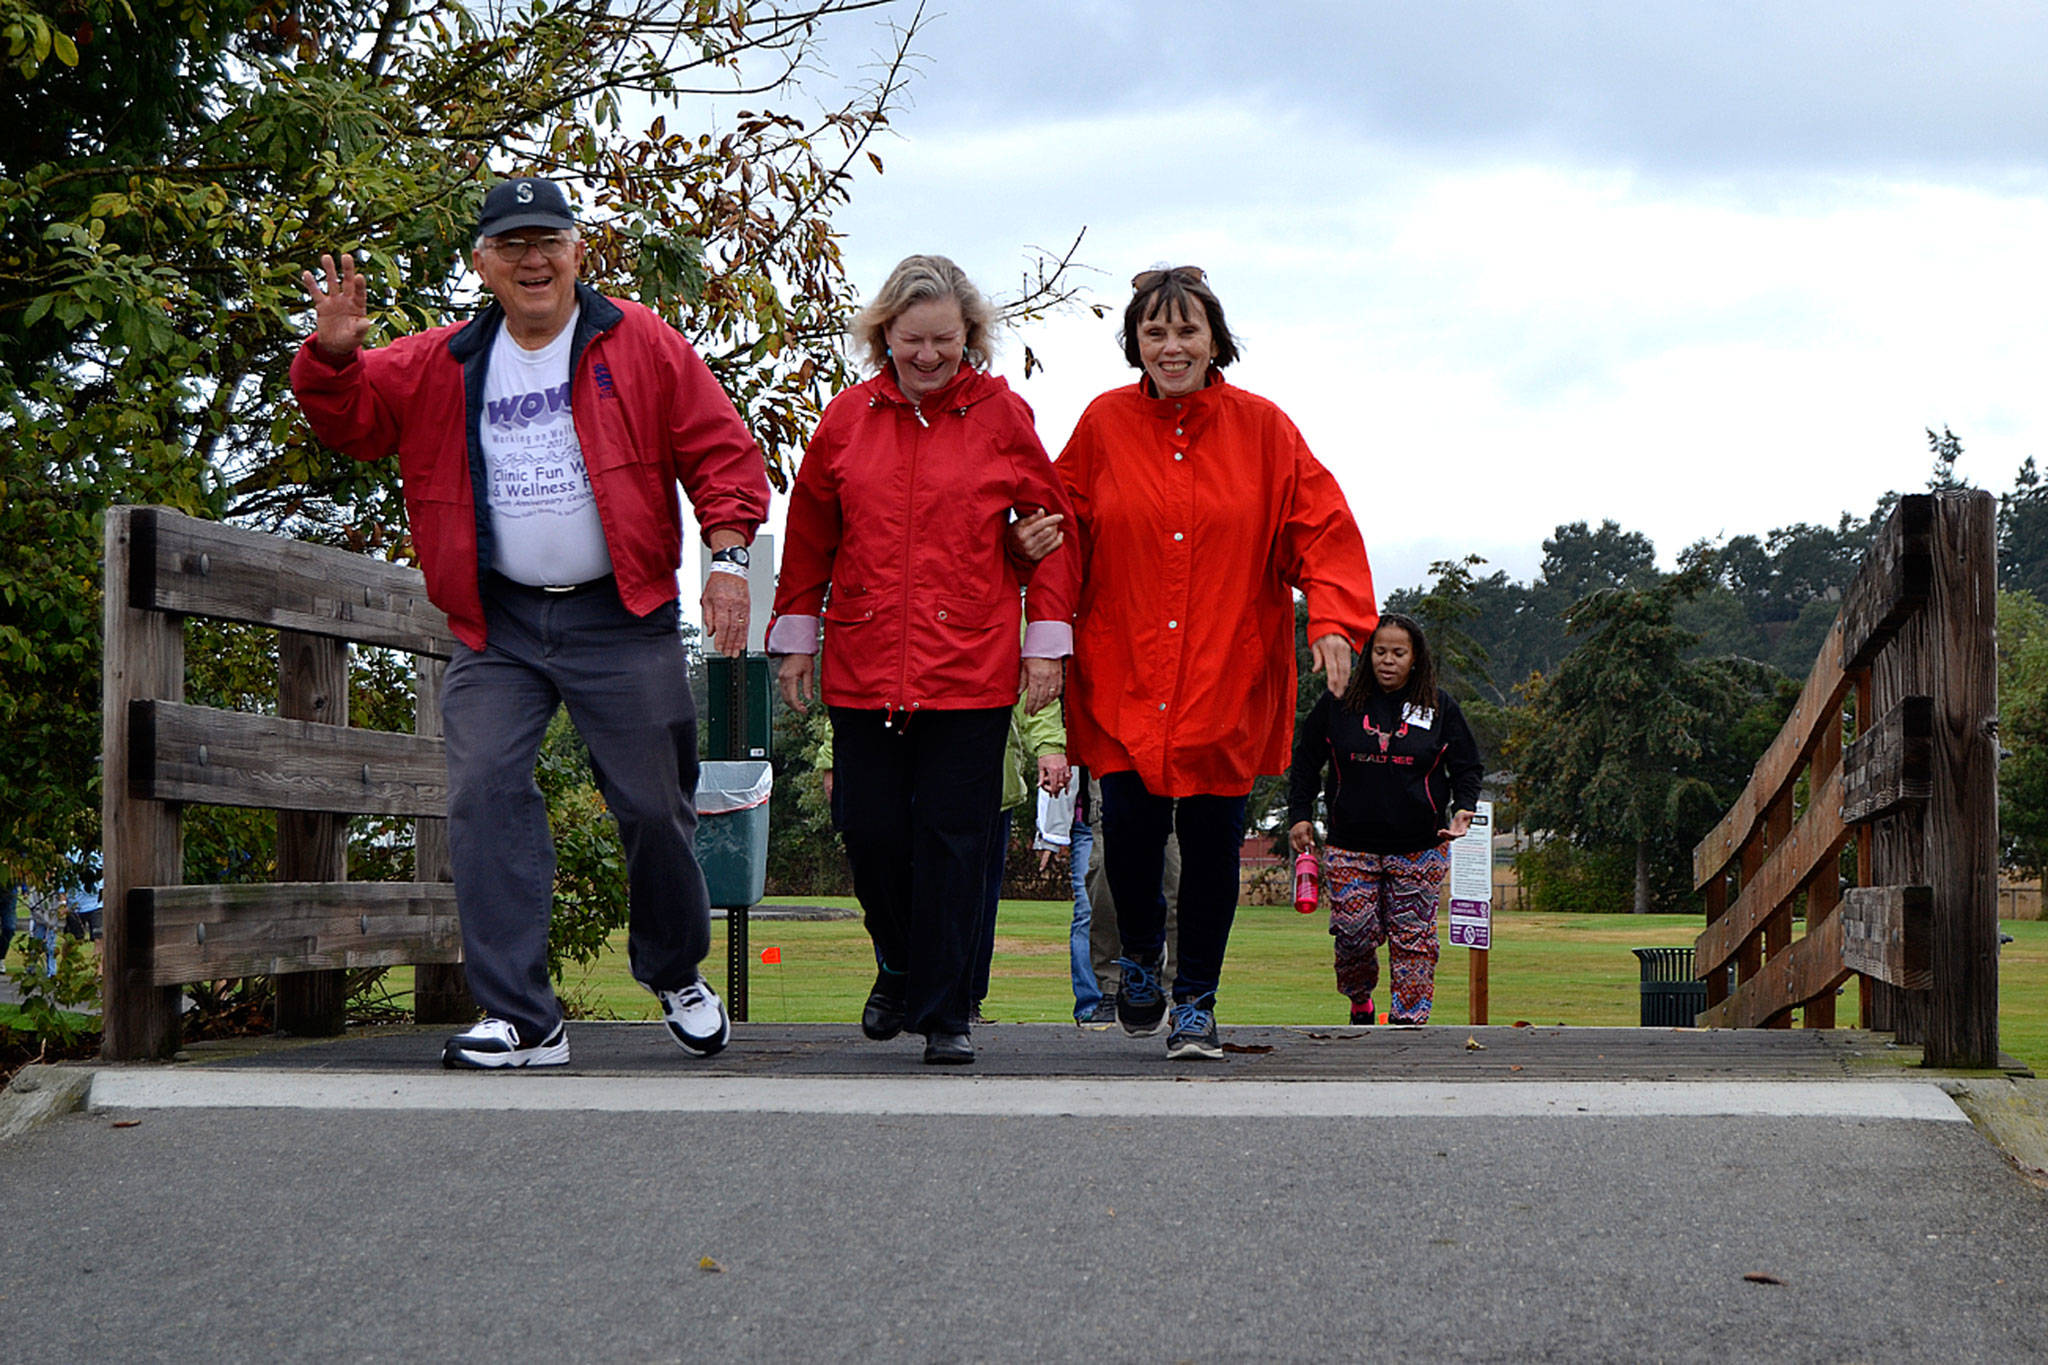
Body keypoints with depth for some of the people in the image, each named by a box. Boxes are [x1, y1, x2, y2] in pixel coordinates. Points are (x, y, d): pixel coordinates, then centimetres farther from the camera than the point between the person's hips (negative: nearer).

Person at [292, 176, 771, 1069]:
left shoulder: (642, 345, 3)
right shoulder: (439, 366, 9)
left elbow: (722, 451, 1)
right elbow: (351, 418, 8)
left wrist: (727, 556, -11)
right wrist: (334, 354, -12)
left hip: (619, 621, -2)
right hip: (496, 630, 2)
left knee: (654, 804, 4)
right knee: (485, 795, -11)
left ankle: (677, 976, 30)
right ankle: (521, 1020, -8)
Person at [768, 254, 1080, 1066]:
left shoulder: (1002, 416, 3)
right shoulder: (848, 418, 8)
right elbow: (809, 536, 15)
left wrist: (1046, 639, 3)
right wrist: (796, 638, 15)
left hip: (971, 669, -2)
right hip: (864, 667, 2)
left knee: (952, 838, -3)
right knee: (872, 832, 2)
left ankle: (943, 1013, 6)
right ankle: (900, 967, 29)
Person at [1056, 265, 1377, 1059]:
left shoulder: (1260, 428, 2)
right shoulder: (1103, 425, 3)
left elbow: (1322, 529, 0)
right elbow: (1066, 531, 9)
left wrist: (1334, 617, -14)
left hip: (1227, 679, 0)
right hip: (1123, 676, 0)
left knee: (1212, 841, 0)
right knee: (1131, 829, -8)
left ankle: (1195, 1002, 17)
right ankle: (1139, 957, 23)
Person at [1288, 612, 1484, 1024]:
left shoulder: (1440, 708, 5)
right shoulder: (1338, 704, 4)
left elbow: (1467, 767, 12)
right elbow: (1306, 761, 13)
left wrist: (1464, 807, -6)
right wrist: (1300, 815, 4)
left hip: (1419, 848, 0)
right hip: (1350, 847, 0)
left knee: (1413, 938, -2)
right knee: (1354, 933, -5)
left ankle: (1409, 1018, 4)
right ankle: (1360, 1002, 20)